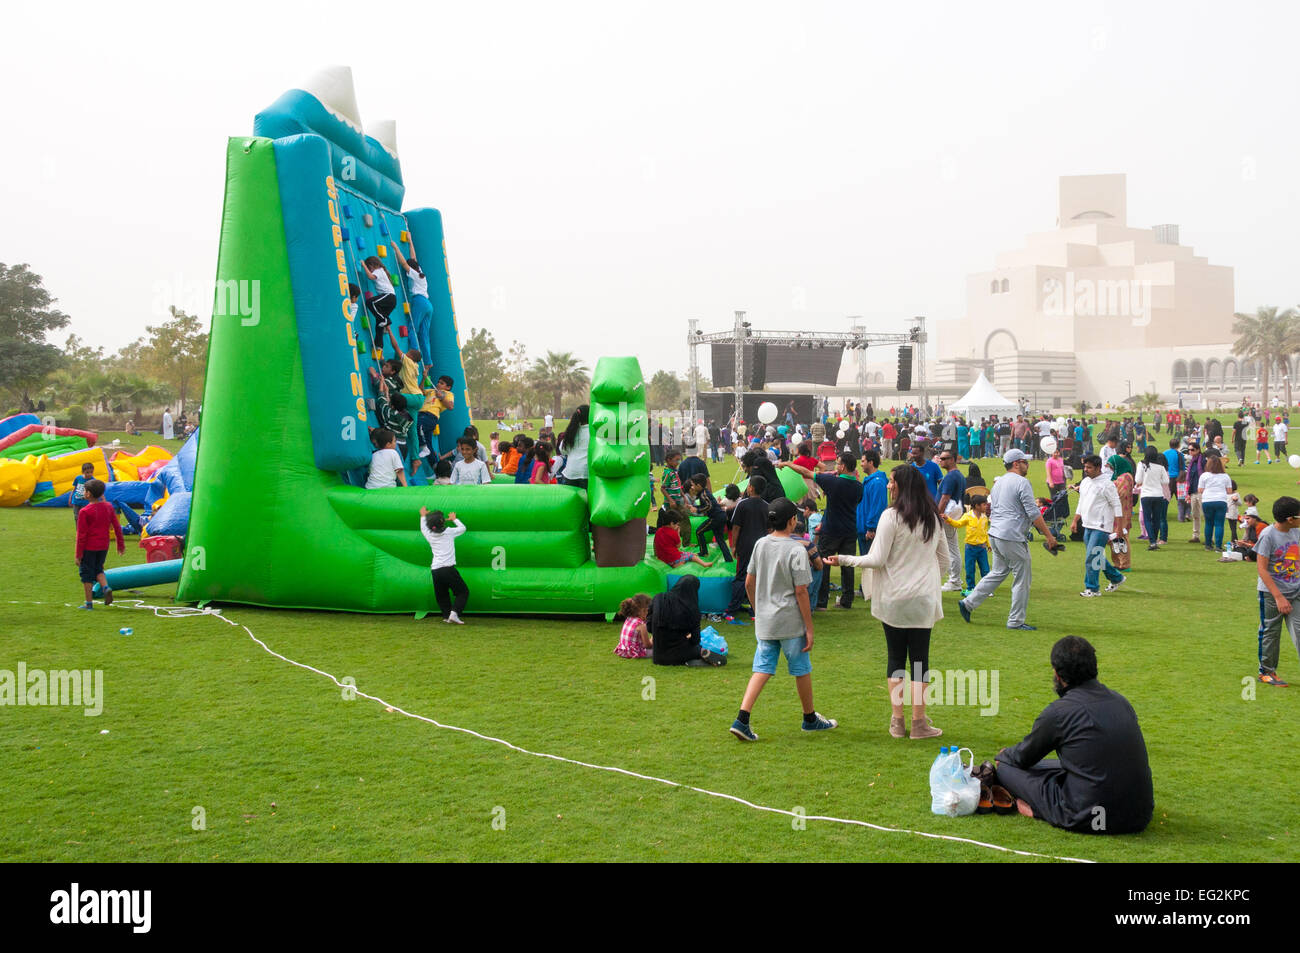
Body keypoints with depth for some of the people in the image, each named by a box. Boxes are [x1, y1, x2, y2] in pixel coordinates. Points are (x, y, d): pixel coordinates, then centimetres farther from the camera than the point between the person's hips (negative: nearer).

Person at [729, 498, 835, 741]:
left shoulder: (760, 544, 4)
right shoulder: (796, 549, -14)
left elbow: (749, 583, 9)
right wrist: (809, 628, -9)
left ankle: (742, 719, -8)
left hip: (765, 621, 5)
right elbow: (801, 591, -14)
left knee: (762, 669, 5)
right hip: (790, 622, -5)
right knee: (802, 670, 12)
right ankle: (810, 718, 28)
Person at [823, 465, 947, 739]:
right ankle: (919, 722, 5)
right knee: (920, 659, 5)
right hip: (924, 598, 3)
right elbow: (944, 560, 12)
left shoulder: (891, 516, -10)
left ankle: (896, 721, 10)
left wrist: (843, 560, -2)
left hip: (894, 598, -3)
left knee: (896, 659, 7)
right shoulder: (933, 518, 6)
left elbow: (877, 559, -12)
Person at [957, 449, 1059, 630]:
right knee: (1022, 578, 0)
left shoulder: (998, 483, 16)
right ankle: (1016, 621, 4)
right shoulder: (1021, 482, -11)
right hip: (1012, 537, -9)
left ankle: (968, 603, 14)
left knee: (998, 573, 19)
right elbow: (1033, 513, -15)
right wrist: (1049, 536, -10)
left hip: (995, 534, 9)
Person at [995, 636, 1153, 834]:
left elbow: (1023, 757, 5)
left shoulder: (1058, 712, -13)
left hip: (1089, 820, -7)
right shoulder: (1121, 701, 8)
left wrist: (1004, 755, 31)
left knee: (1005, 766, 6)